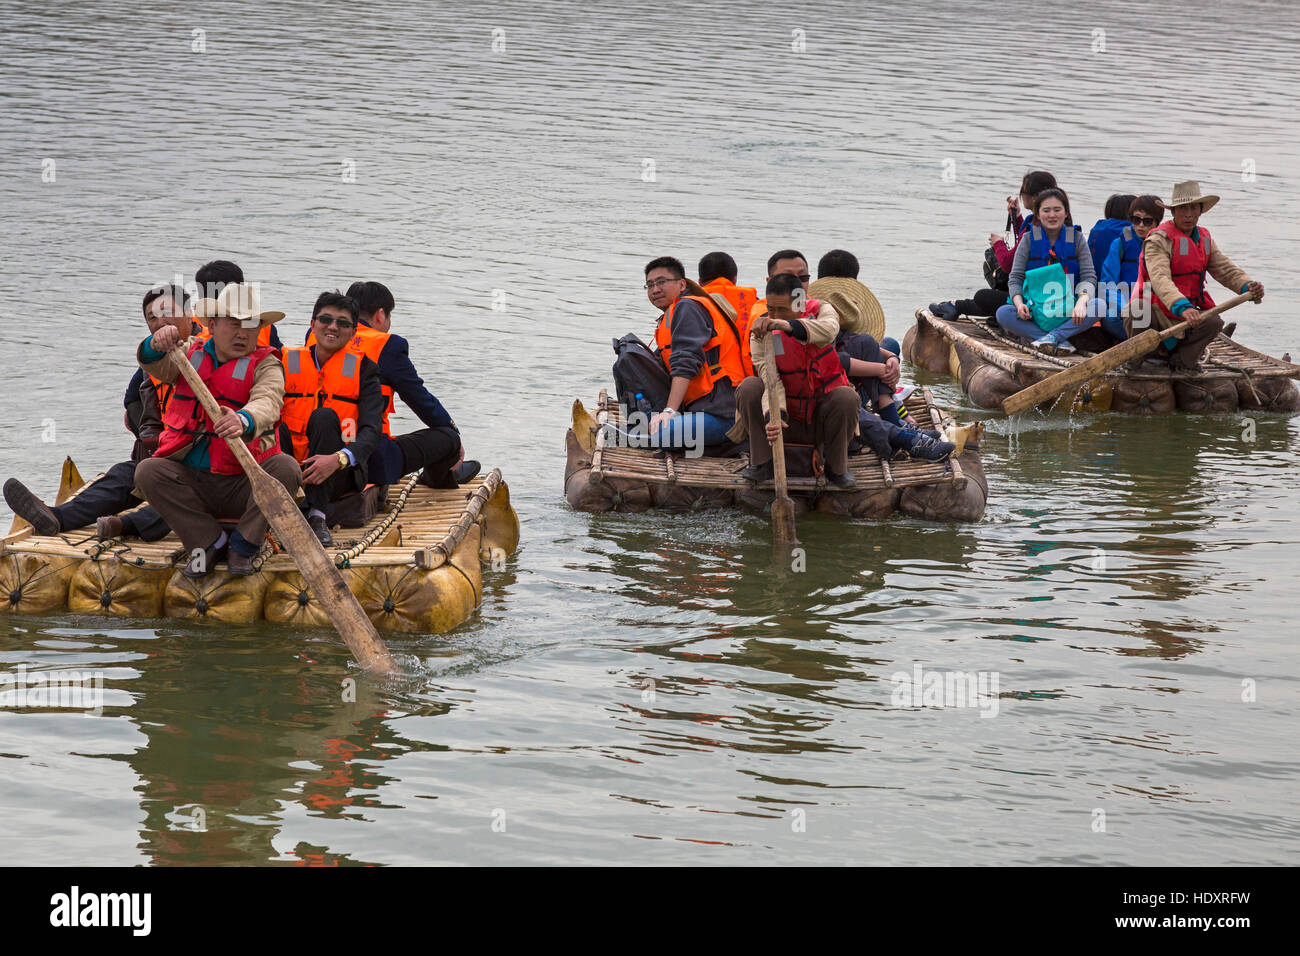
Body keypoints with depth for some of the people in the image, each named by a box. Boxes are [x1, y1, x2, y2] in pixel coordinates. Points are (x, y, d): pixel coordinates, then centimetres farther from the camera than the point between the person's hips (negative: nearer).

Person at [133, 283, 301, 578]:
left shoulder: (265, 365, 2)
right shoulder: (192, 356, 12)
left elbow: (267, 402, -21)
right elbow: (154, 365, -7)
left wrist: (243, 421, -46)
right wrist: (158, 344, -33)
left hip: (242, 486, -2)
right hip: (192, 483, 2)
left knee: (286, 468, -29)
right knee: (147, 470, -24)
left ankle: (242, 546, -16)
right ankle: (211, 542, -14)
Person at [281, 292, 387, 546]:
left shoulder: (362, 369, 6)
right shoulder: (287, 363, 11)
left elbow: (371, 432, -7)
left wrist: (338, 459, -27)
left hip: (339, 475, -1)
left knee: (324, 417, -27)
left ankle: (318, 518, -35)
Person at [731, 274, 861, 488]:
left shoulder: (821, 310, -9)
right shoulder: (761, 333, -9)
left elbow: (828, 329, -37)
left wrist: (783, 325, -54)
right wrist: (773, 415, -43)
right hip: (788, 415, 0)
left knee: (846, 397, -32)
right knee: (749, 387, -24)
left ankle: (837, 468, -9)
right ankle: (762, 464, -11)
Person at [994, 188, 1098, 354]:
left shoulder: (1076, 238, 4)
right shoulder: (1029, 239, 4)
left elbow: (1089, 276, -3)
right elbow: (1015, 278, -1)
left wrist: (1081, 301, -25)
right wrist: (1019, 303, -23)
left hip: (1068, 311, 0)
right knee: (1003, 314, -29)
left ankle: (1053, 336, -36)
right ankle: (1062, 340, -36)